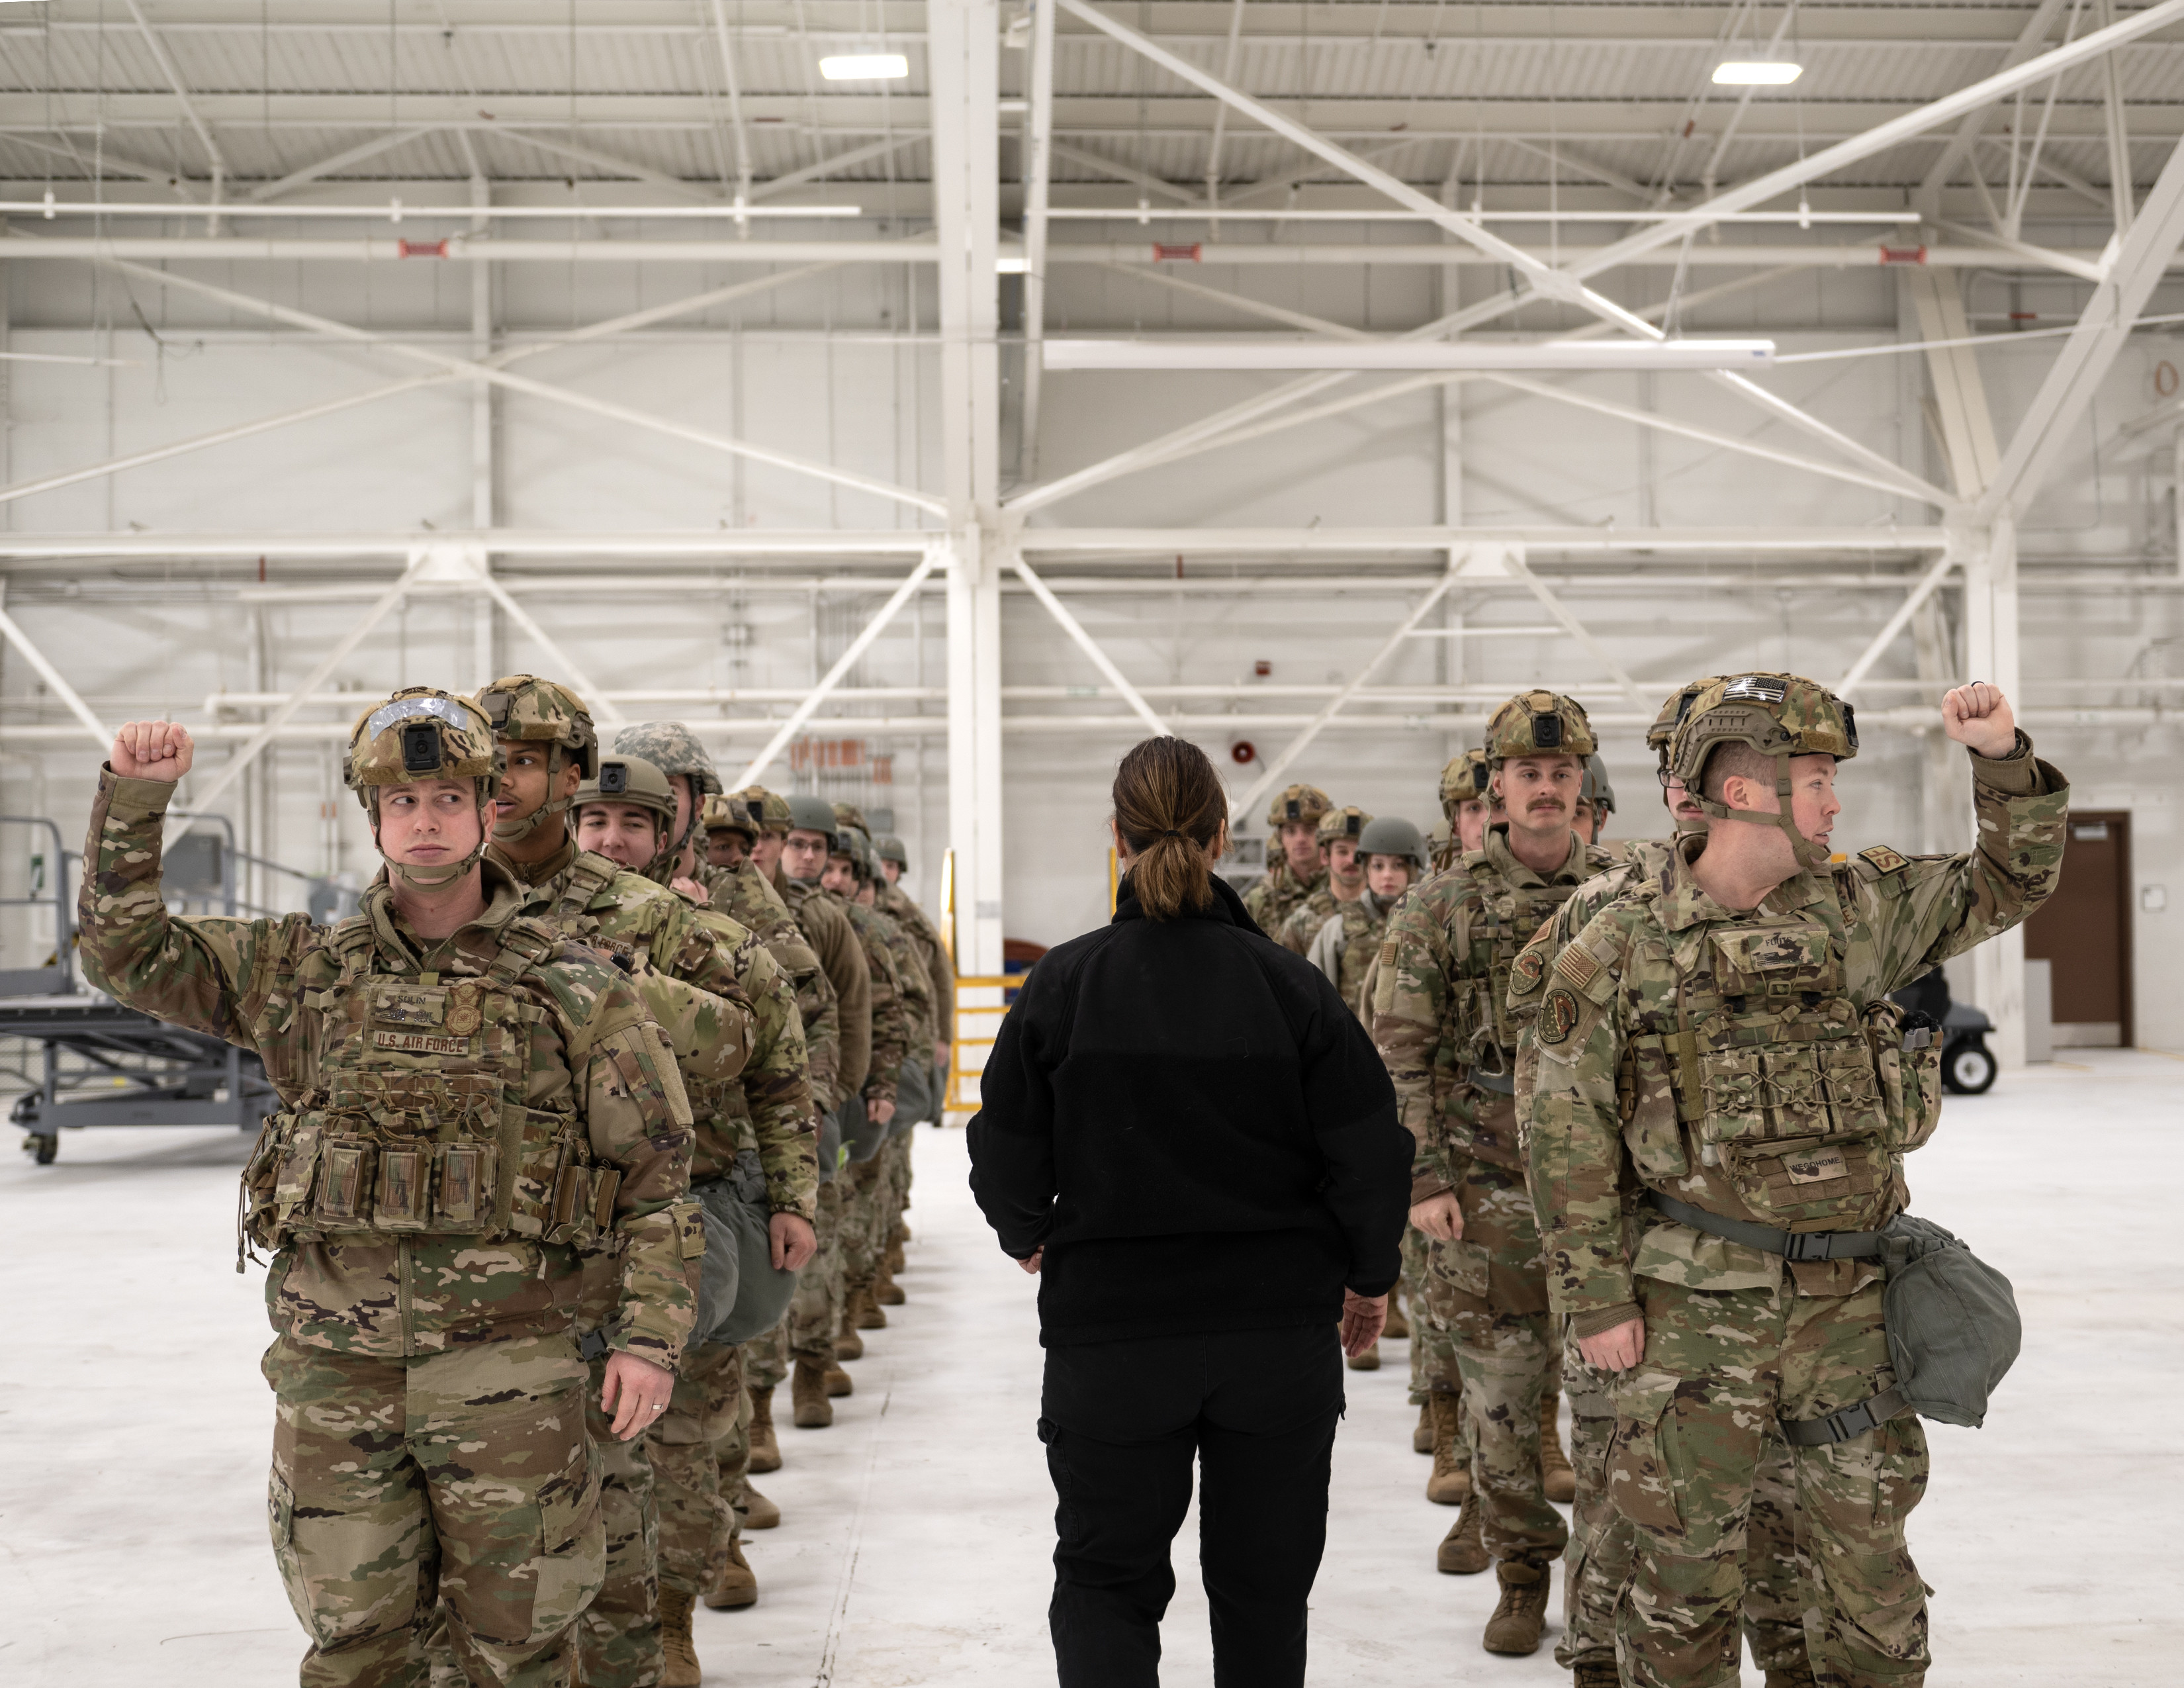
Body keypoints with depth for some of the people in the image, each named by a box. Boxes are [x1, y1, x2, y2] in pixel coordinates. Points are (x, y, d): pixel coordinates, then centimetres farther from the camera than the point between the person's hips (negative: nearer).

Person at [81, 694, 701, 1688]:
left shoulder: (574, 990, 0)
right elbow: (126, 951, 7)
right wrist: (133, 795, -5)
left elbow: (657, 1171, 0)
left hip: (508, 1366, -2)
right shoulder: (302, 972, 7)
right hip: (334, 1369, 2)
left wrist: (650, 1335, -7)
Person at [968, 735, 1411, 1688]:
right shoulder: (1288, 984, -8)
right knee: (1265, 1590, 17)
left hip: (1112, 1331, -1)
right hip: (1281, 1328, 1)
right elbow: (1371, 1156, -6)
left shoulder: (1061, 983, -9)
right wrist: (1368, 1278, 12)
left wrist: (1029, 1238, 19)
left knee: (1105, 1580, 13)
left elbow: (1005, 1160, -3)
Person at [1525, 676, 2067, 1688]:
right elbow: (1567, 1137, -5)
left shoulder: (1859, 909, 5)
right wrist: (1597, 1299, -8)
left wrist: (2003, 758, -2)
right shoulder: (1619, 949, -5)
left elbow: (2010, 883, 14)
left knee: (1868, 1549, 12)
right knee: (1687, 1552, 5)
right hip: (1693, 1306, -3)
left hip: (1845, 1299, 4)